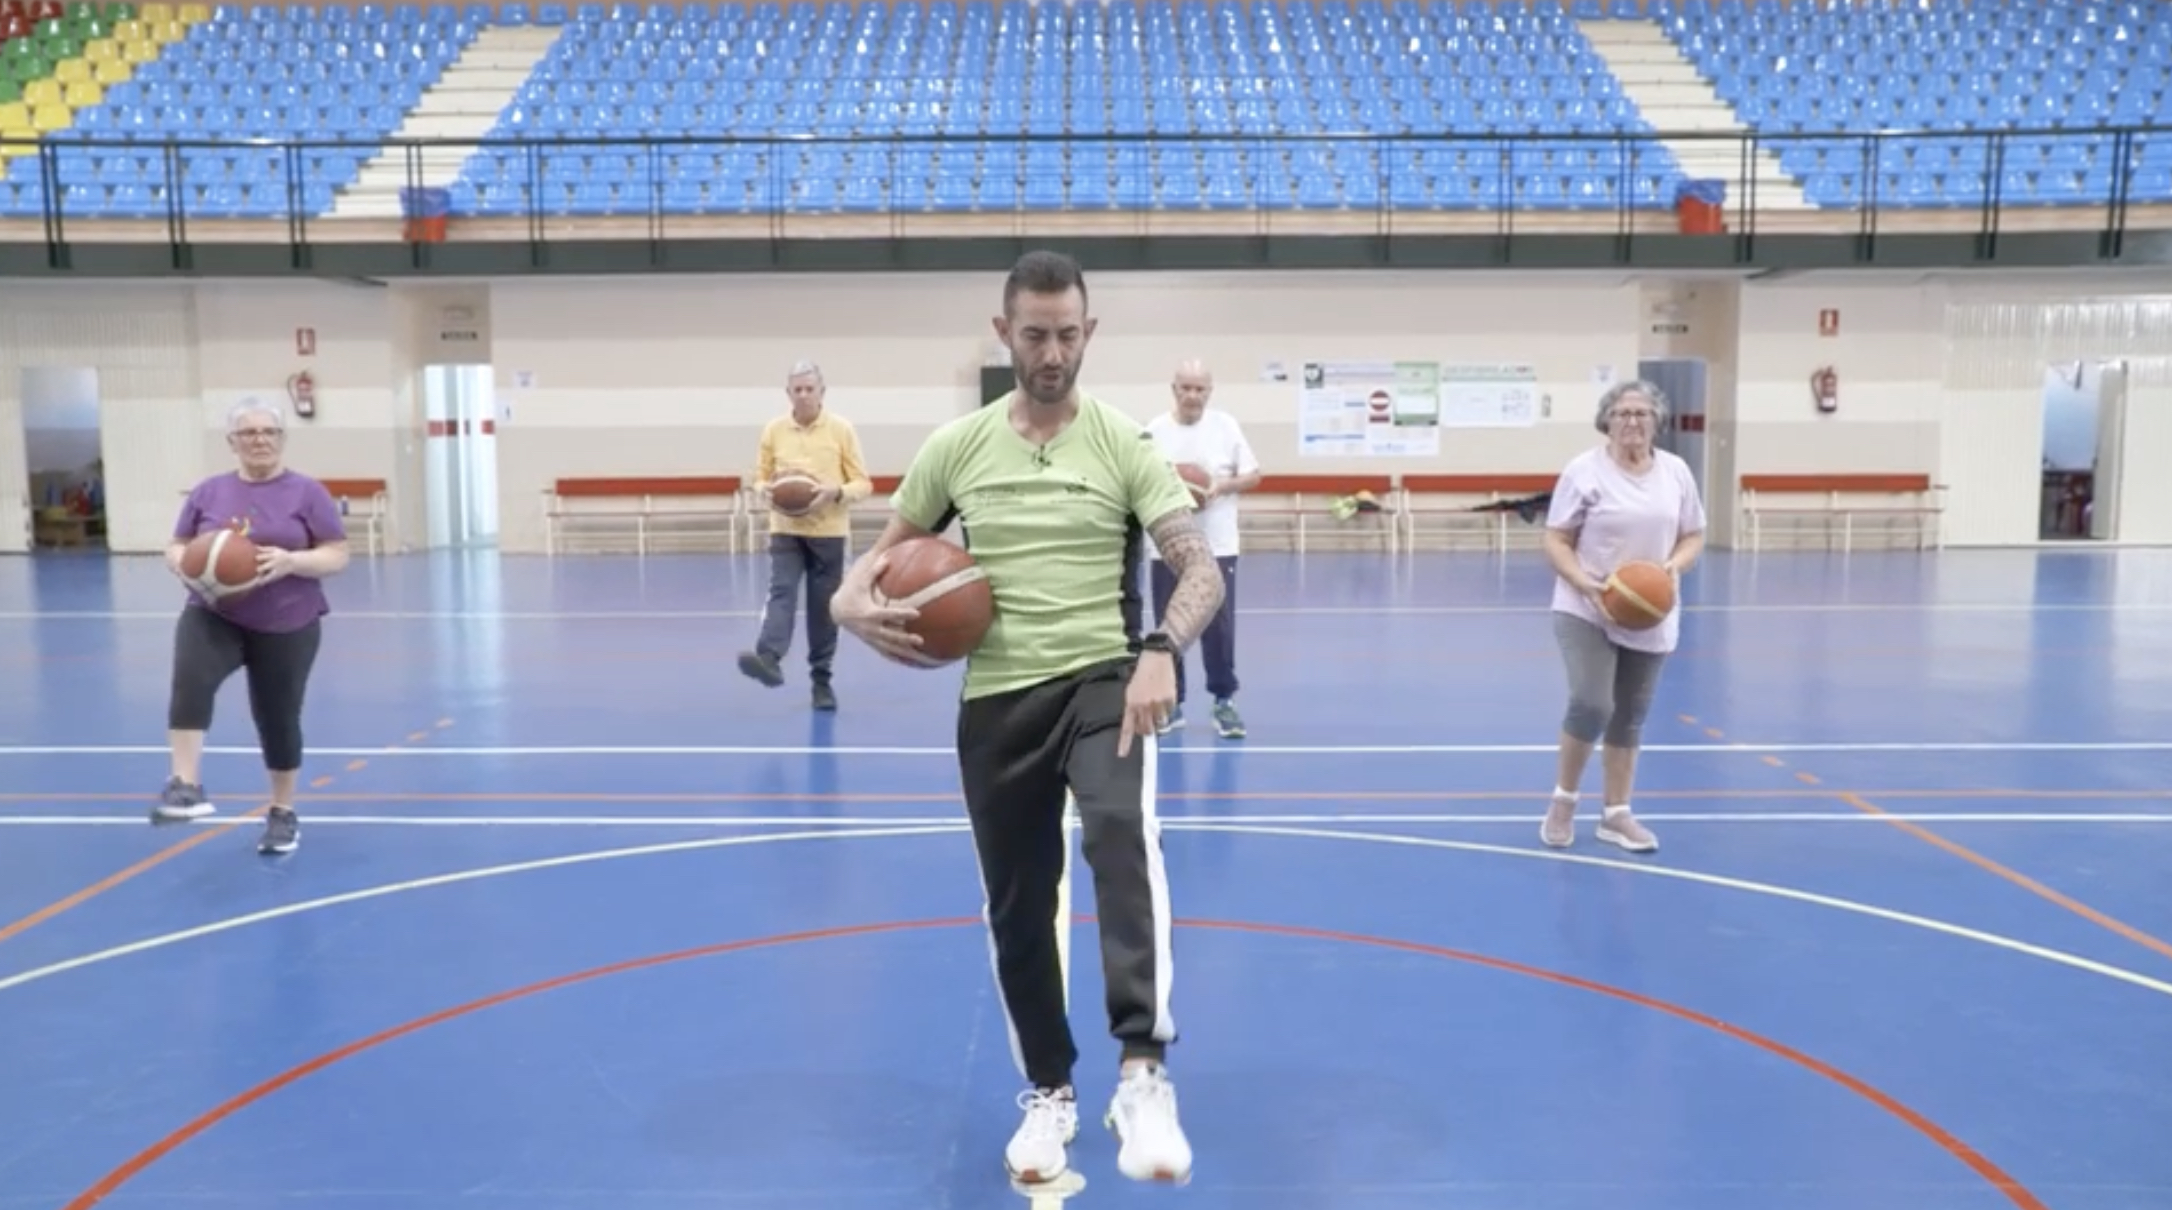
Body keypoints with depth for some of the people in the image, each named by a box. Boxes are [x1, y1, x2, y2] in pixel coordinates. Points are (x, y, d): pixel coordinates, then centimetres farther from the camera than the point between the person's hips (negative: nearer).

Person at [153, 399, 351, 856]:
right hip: (214, 617, 2)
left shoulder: (308, 493, -4)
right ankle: (185, 786, -29)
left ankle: (283, 813, 27)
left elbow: (337, 556, -6)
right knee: (190, 681, -29)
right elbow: (176, 548, 11)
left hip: (286, 627, -1)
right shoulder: (208, 492, 6)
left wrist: (290, 562, -24)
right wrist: (187, 566, -13)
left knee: (278, 718, 9)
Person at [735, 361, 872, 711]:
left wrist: (837, 492, -21)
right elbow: (761, 478, 11)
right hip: (785, 529, 1)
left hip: (828, 531, -1)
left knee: (823, 607, 5)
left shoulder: (842, 429, -1)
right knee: (781, 592, -19)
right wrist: (769, 490, -13)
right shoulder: (773, 430, 4)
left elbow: (864, 484, -1)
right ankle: (769, 659, -36)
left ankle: (821, 679, 17)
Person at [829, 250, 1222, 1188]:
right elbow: (888, 551, 14)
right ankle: (1049, 1093, 32)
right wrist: (855, 601, -10)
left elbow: (1201, 570, -9)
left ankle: (1143, 1073, -31)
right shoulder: (956, 447, 4)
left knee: (1121, 830, -34)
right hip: (996, 699, 3)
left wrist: (1162, 651, -29)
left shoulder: (1124, 444, -3)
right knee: (1017, 909, 11)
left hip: (1101, 678, -3)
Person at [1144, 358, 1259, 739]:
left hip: (1217, 547, 0)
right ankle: (1171, 703, 18)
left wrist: (1222, 486, -13)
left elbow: (1253, 475, 6)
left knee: (1220, 628, 0)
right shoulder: (1154, 431, 0)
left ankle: (1224, 701, 14)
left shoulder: (1227, 425, 2)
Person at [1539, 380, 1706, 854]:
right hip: (1586, 611, -4)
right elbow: (1556, 541, -8)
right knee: (1591, 705, -17)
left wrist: (1675, 565, -11)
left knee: (1630, 717, 10)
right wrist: (1586, 584, -23)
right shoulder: (1583, 470, -8)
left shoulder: (1676, 471, 4)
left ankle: (1616, 814, 23)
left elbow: (1694, 535, 10)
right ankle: (1564, 798, 6)